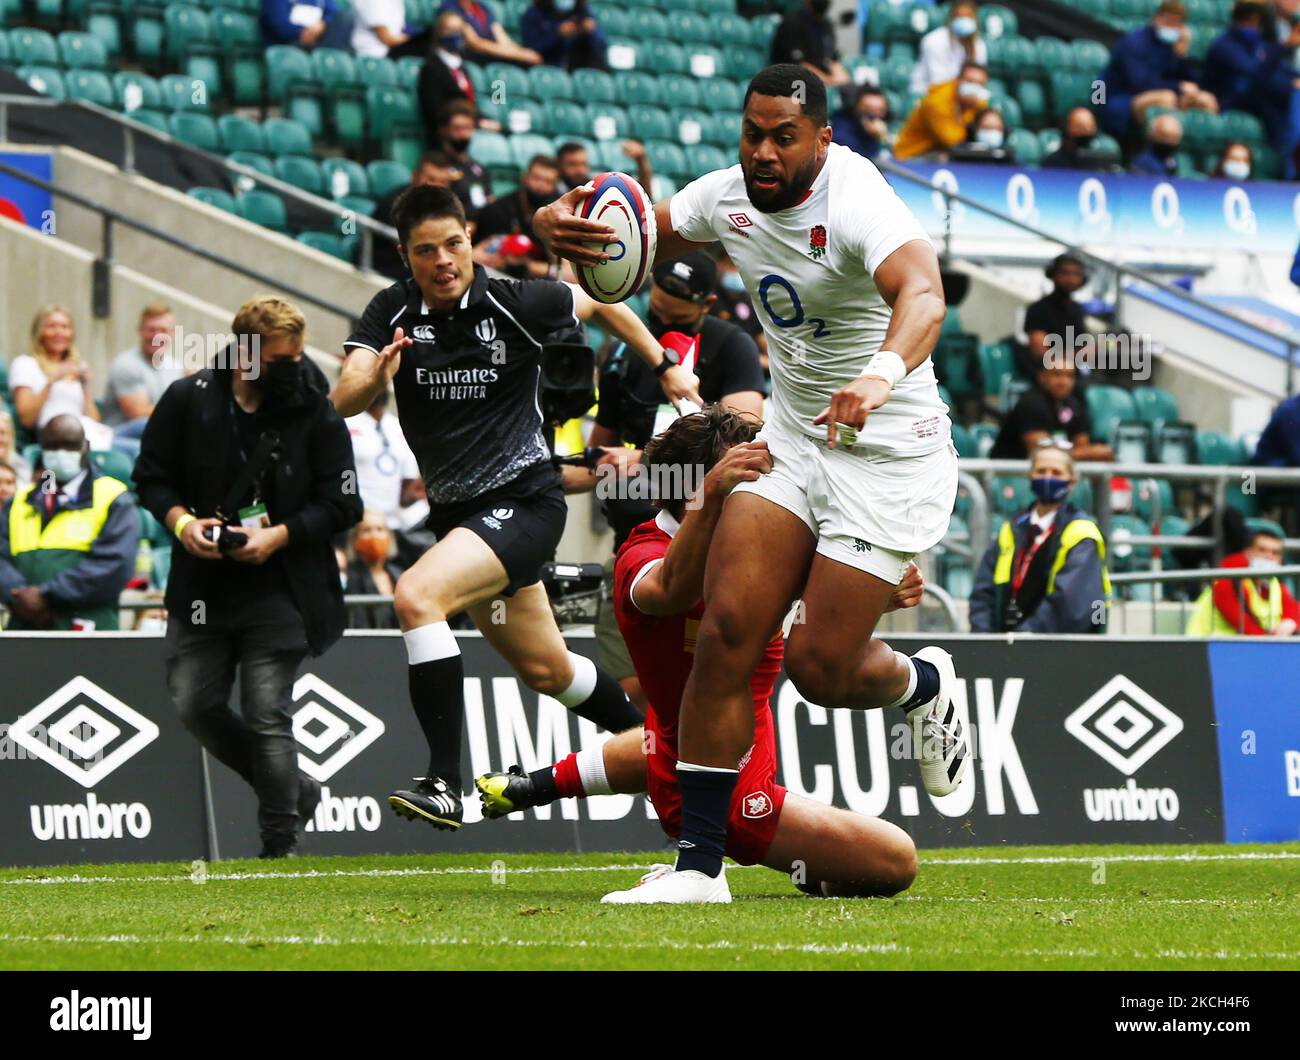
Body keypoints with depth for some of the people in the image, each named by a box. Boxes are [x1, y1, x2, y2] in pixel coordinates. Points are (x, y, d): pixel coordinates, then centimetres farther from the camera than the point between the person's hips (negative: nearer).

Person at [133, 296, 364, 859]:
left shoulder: (316, 412, -6)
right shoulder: (187, 400, -2)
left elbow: (340, 504, -3)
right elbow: (151, 476, 8)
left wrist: (277, 536, -16)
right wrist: (181, 521, -11)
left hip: (279, 588, -3)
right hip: (202, 582, 3)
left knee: (267, 716, -8)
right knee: (196, 705, 3)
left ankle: (281, 844, 3)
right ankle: (293, 791, 22)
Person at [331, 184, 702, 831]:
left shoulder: (517, 304, -12)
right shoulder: (392, 314, -4)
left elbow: (601, 304, 9)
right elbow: (343, 402, -18)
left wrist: (666, 367, 7)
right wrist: (375, 377, -39)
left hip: (524, 500, -6)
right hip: (455, 510, 6)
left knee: (417, 595, -29)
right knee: (546, 670, 18)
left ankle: (444, 784, -32)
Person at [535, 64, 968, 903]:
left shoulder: (856, 200, -24)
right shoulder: (730, 195, -2)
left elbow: (922, 294, -43)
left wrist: (882, 375, -64)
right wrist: (565, 224, -8)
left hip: (890, 456, -6)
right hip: (792, 439, 6)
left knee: (820, 667, -8)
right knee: (730, 626, -11)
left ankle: (926, 685, 30)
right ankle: (700, 863, -7)